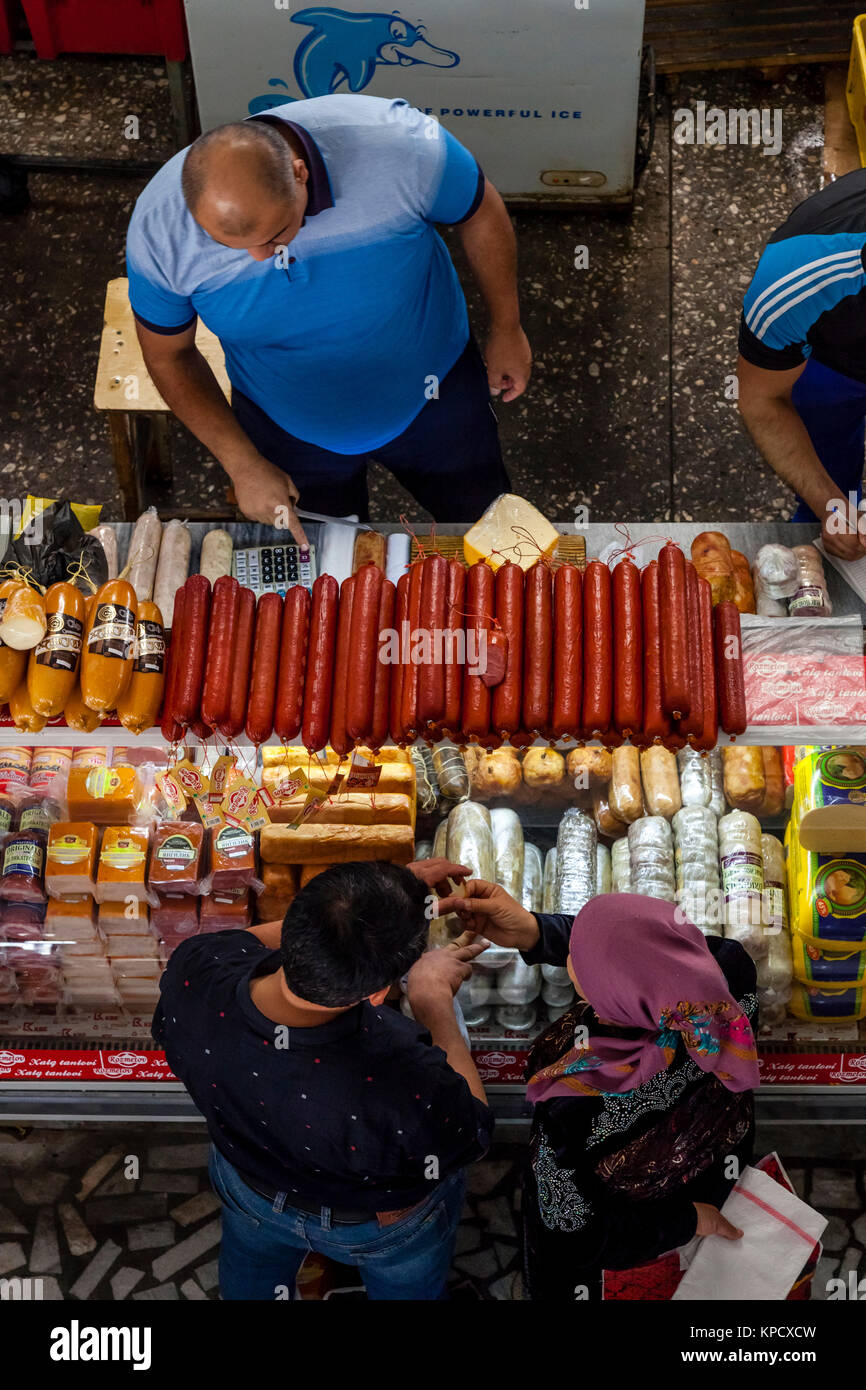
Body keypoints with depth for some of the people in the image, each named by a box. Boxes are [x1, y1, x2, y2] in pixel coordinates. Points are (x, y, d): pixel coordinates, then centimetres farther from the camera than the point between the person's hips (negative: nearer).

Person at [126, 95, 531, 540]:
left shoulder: (401, 147, -35)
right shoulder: (157, 231, -30)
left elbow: (480, 213, -12)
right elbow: (168, 357, -11)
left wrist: (506, 330, 1)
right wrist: (243, 465, -15)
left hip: (433, 398, 0)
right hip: (289, 430, 1)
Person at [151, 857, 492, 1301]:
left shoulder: (192, 973, -39)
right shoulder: (405, 1086, -50)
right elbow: (469, 1130, -25)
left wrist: (395, 890, -13)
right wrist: (435, 1000, -17)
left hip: (250, 1192, 3)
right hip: (382, 1224, -2)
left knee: (250, 1281, 40)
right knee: (406, 1285, 37)